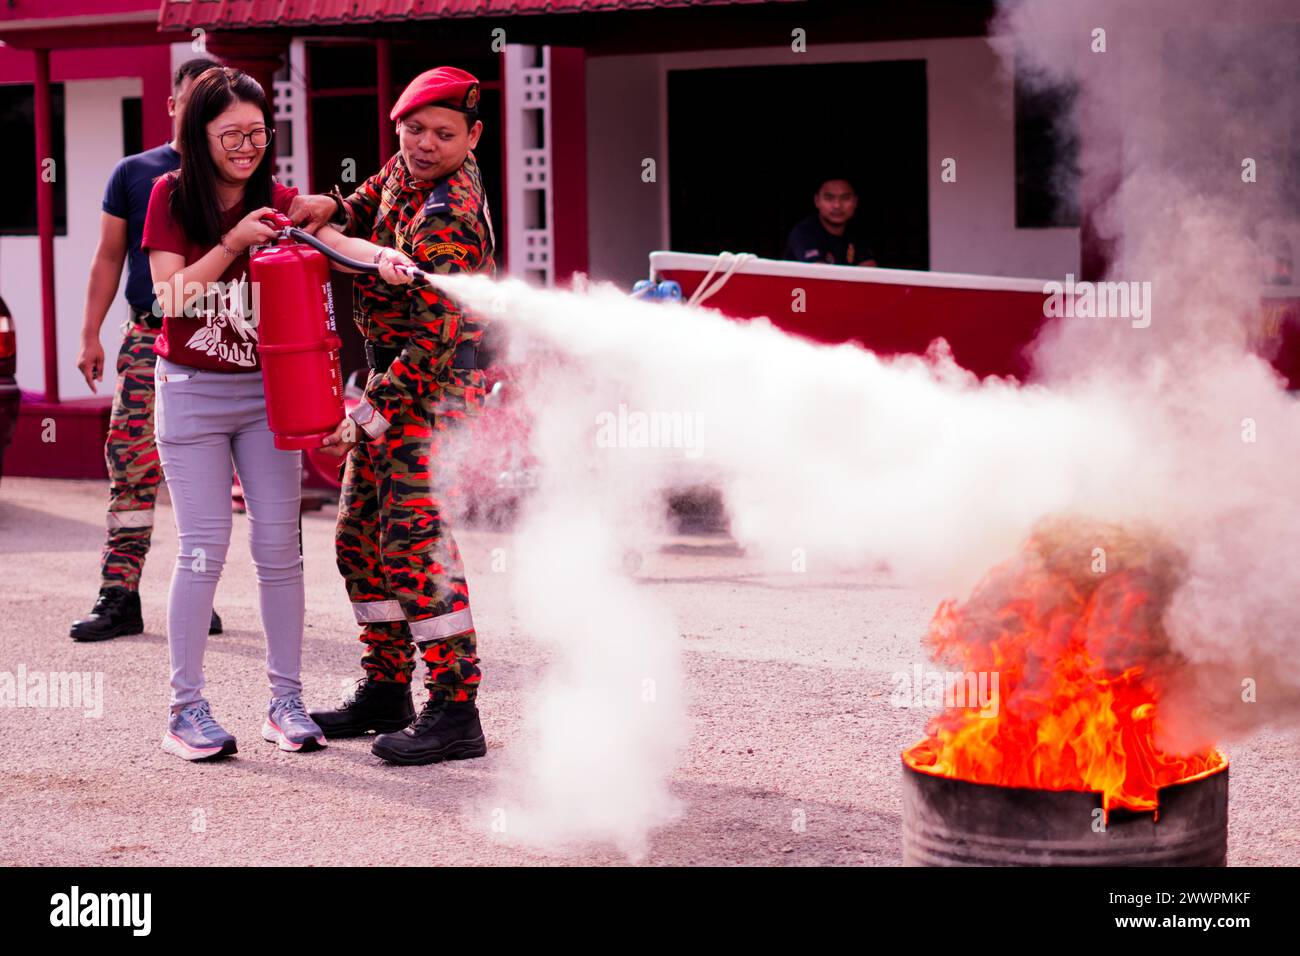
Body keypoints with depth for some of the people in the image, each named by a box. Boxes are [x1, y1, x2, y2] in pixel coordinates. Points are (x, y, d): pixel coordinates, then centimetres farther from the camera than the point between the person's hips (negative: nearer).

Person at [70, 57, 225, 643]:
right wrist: (90, 335, 3)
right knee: (130, 464, -7)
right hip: (148, 337, 0)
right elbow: (109, 259, 11)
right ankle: (119, 599, -5)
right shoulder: (134, 173, 11)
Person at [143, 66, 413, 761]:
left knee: (280, 548, 2)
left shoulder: (276, 201, 1)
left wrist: (381, 255, -38)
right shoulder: (172, 196, -3)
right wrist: (232, 244, -21)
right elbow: (170, 292, -10)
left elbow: (334, 238, -17)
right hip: (192, 391, -2)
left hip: (267, 390, 2)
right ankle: (186, 708, 3)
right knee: (203, 549, -5)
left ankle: (286, 702, 11)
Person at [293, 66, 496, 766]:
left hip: (436, 387, -10)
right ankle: (386, 693, 24)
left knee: (413, 537, -18)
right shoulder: (409, 167, 4)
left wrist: (370, 417, -23)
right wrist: (332, 208, -2)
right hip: (392, 374, 10)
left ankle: (455, 712, -19)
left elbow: (437, 343, -25)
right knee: (361, 538, 14)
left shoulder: (446, 222, -23)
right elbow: (371, 205, 23)